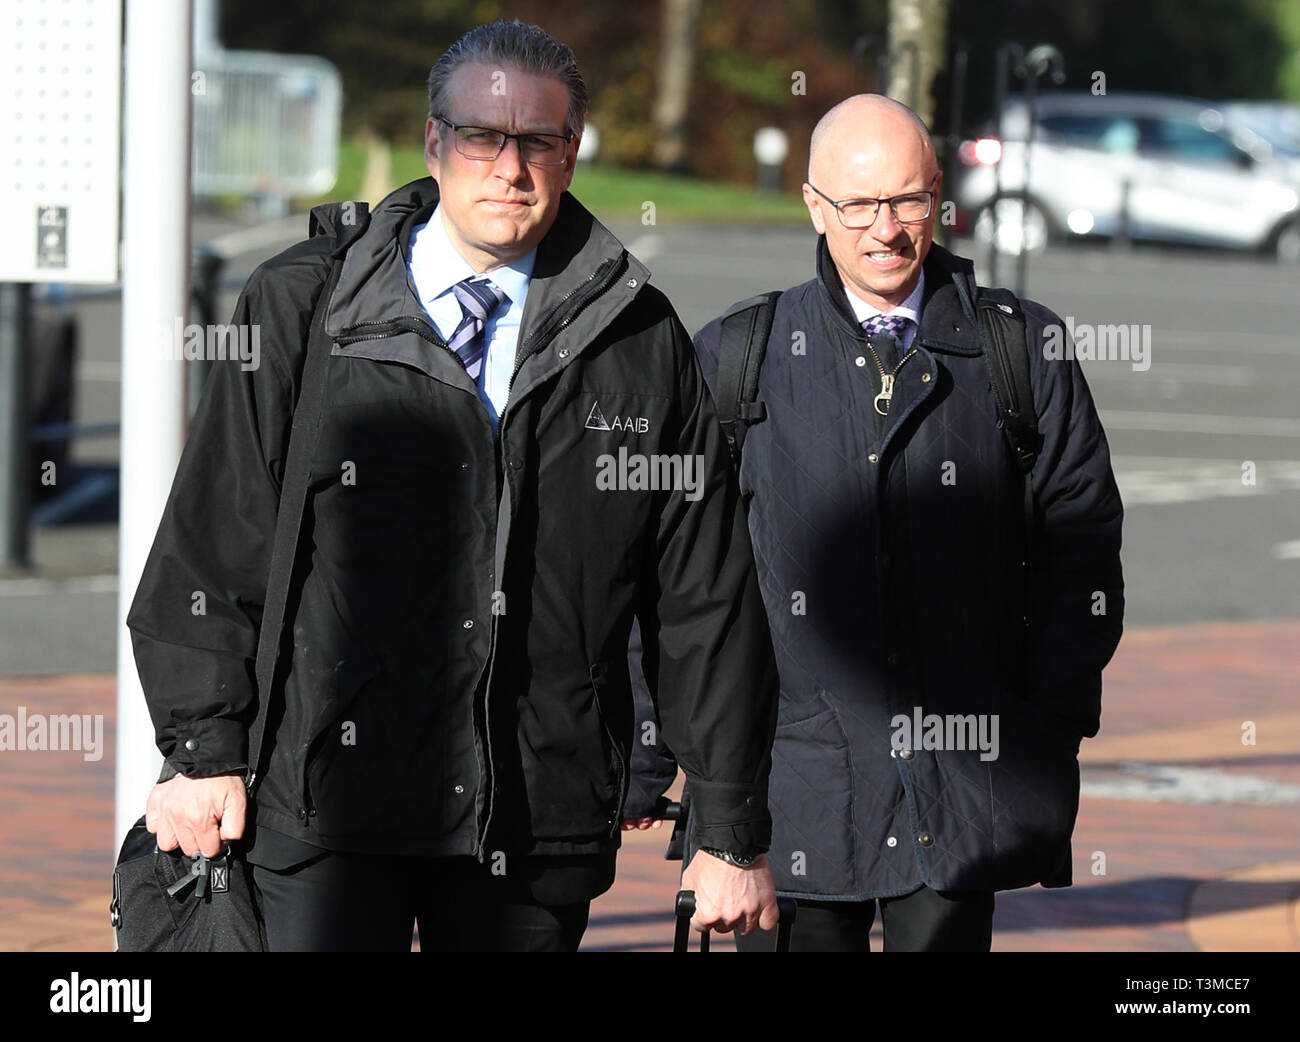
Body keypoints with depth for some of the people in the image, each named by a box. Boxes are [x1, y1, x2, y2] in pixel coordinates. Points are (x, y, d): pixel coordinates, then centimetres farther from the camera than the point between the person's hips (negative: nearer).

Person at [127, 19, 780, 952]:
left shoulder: (640, 340, 7)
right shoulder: (301, 308, 4)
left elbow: (708, 602, 8)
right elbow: (212, 541, 6)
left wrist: (734, 836, 8)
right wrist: (202, 750, -1)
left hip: (543, 832, 1)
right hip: (328, 808, -1)